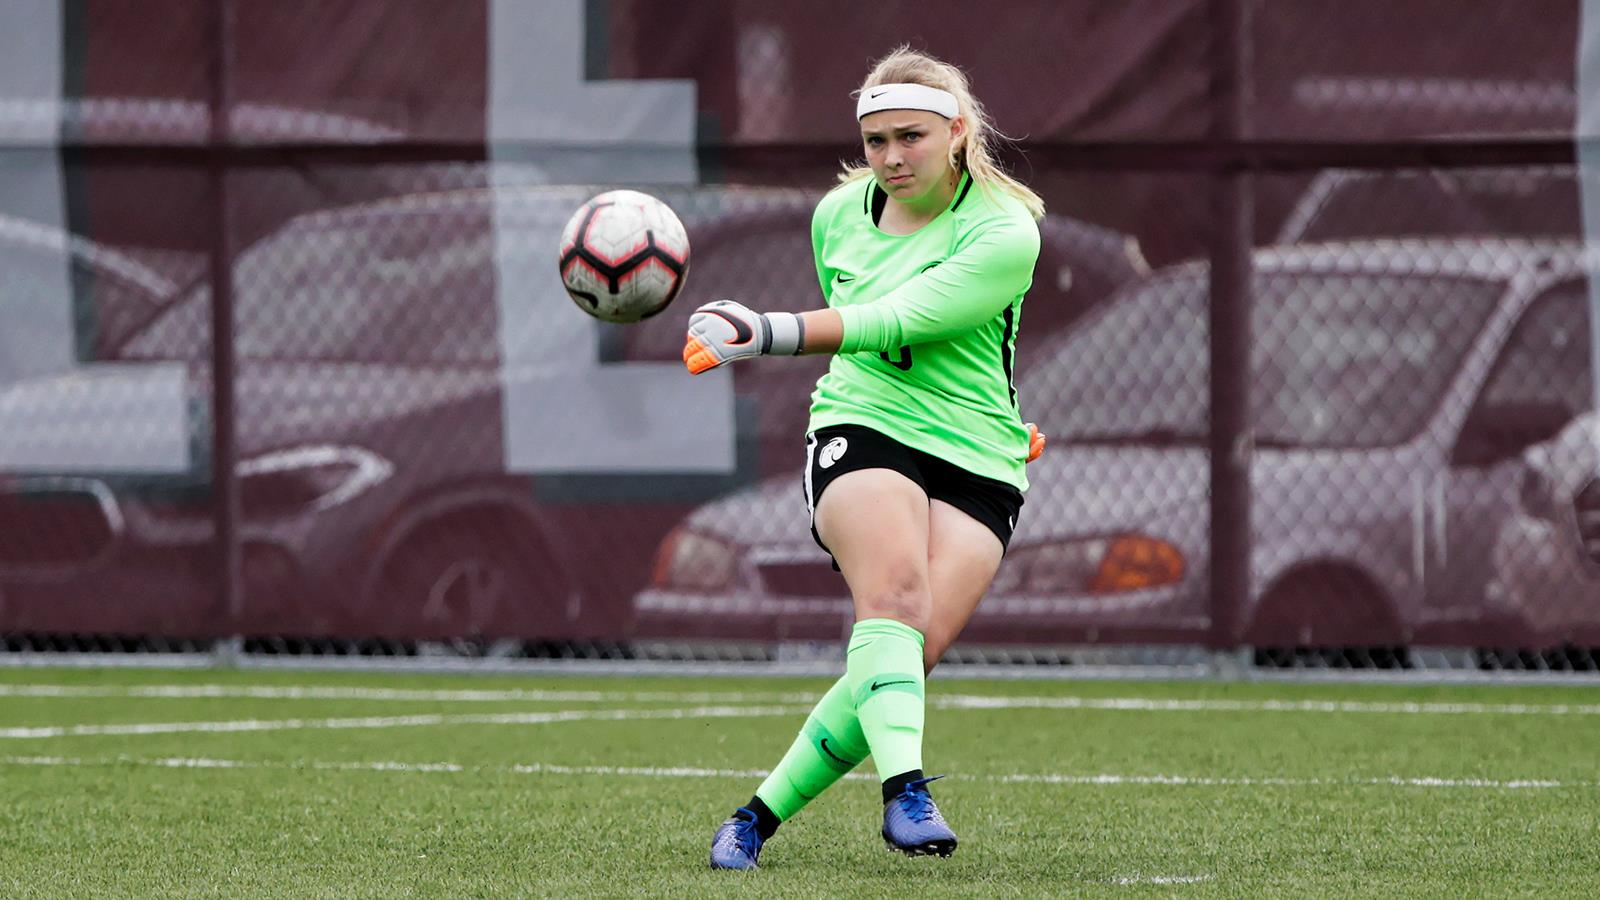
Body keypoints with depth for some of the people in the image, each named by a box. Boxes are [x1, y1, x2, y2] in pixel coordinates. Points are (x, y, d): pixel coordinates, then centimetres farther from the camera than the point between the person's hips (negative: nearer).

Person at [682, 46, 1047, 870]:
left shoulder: (1005, 233, -10)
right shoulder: (838, 214, 7)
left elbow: (897, 321, -23)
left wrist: (770, 332, -32)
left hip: (976, 464, -2)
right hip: (861, 431, 2)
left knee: (914, 653, -18)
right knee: (895, 588, -30)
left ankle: (762, 813, -5)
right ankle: (905, 792, -46)